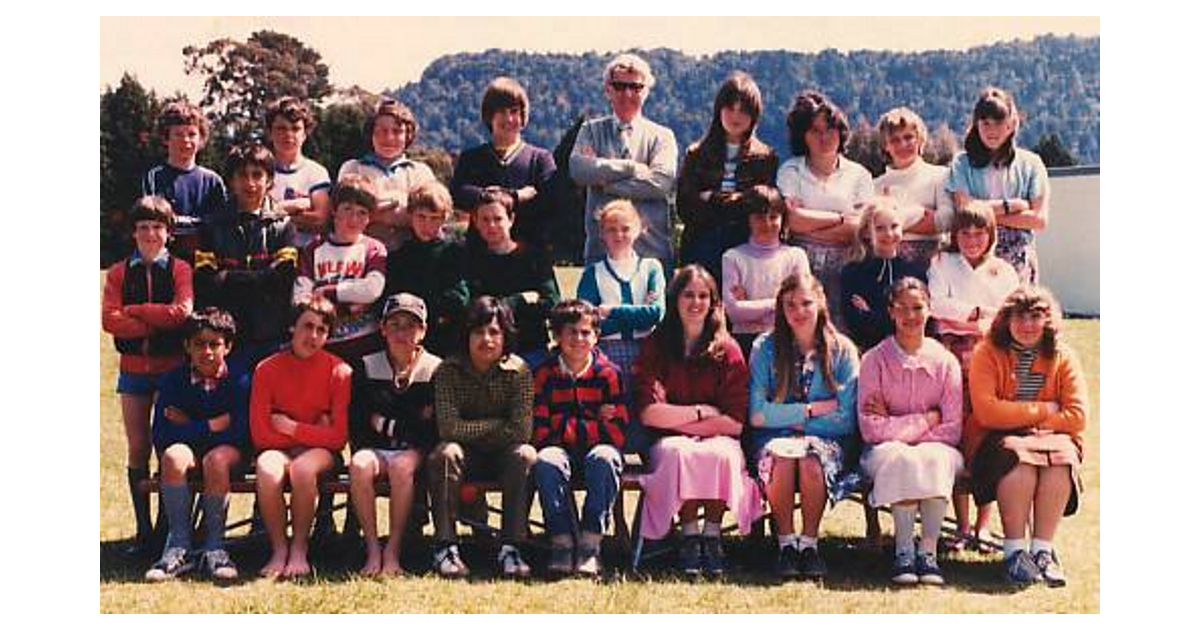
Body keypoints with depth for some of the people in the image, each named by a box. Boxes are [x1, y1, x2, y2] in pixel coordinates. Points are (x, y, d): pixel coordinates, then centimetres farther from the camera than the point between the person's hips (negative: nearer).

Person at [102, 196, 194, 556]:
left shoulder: (179, 269, 1)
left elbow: (182, 311, -15)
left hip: (172, 367, -2)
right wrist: (151, 326, -16)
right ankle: (143, 530, 8)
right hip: (134, 368, 2)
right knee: (137, 448, 3)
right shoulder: (119, 273, 7)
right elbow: (109, 319, -6)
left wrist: (133, 311, -10)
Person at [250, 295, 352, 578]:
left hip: (320, 452, -1)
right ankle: (279, 549, -17)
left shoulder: (339, 371, -7)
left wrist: (292, 427, -12)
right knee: (267, 468, -34)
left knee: (303, 468, -35)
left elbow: (338, 437, -10)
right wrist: (313, 431, -7)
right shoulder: (267, 369, -4)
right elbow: (260, 435, -7)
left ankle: (299, 548, -15)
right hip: (278, 449, 1)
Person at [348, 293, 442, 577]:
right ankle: (372, 548, -26)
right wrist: (412, 421, -6)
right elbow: (356, 425, 4)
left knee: (403, 465, -35)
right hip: (376, 449, 2)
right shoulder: (367, 368, 9)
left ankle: (393, 551, -27)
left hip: (414, 450, -2)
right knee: (360, 464, -32)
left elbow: (436, 428, 0)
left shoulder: (435, 369, 5)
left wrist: (387, 423, -5)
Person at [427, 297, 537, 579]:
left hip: (501, 456, 0)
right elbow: (449, 428, -21)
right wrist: (497, 425, -16)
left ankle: (510, 547, -31)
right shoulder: (449, 370, -11)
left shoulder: (518, 370, -11)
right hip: (466, 455, 0)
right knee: (444, 454, -31)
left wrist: (472, 431, -14)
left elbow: (521, 431, -18)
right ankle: (445, 546, -31)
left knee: (525, 455, -30)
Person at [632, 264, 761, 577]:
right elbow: (648, 413, -7)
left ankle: (712, 534, -20)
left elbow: (735, 421, -4)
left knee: (719, 455, -34)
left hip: (717, 438, 0)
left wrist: (674, 416, -8)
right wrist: (701, 412, -6)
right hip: (671, 439, 0)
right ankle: (690, 536, -24)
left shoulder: (728, 350, 3)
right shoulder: (655, 346, 3)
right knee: (678, 453, -35)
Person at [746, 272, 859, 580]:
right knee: (781, 455, -34)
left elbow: (846, 420, -2)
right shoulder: (766, 348, 3)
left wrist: (794, 420, -7)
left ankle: (809, 542, -17)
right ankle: (786, 543, -19)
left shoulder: (842, 350, 3)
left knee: (811, 458, -34)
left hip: (826, 440, 0)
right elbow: (757, 414, -6)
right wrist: (813, 409, -8)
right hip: (775, 437, 0)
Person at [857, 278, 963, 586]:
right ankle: (904, 550, -31)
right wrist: (927, 419, -11)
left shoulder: (945, 361, 3)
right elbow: (871, 428, -10)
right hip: (886, 450, -1)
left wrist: (895, 425, -11)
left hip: (935, 448, 1)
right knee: (900, 458, -35)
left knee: (934, 458, -33)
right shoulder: (874, 360, -1)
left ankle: (929, 549, -30)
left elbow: (952, 430, -3)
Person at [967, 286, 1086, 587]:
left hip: (1051, 437, 2)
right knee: (1019, 457, -35)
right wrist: (1042, 410, -8)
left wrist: (1019, 416, -10)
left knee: (1061, 459, -32)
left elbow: (1078, 417, -3)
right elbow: (987, 412, -14)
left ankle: (1043, 549, -25)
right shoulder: (987, 353, -1)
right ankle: (1014, 551, -28)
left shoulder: (1063, 357, 6)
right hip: (997, 440, -2)